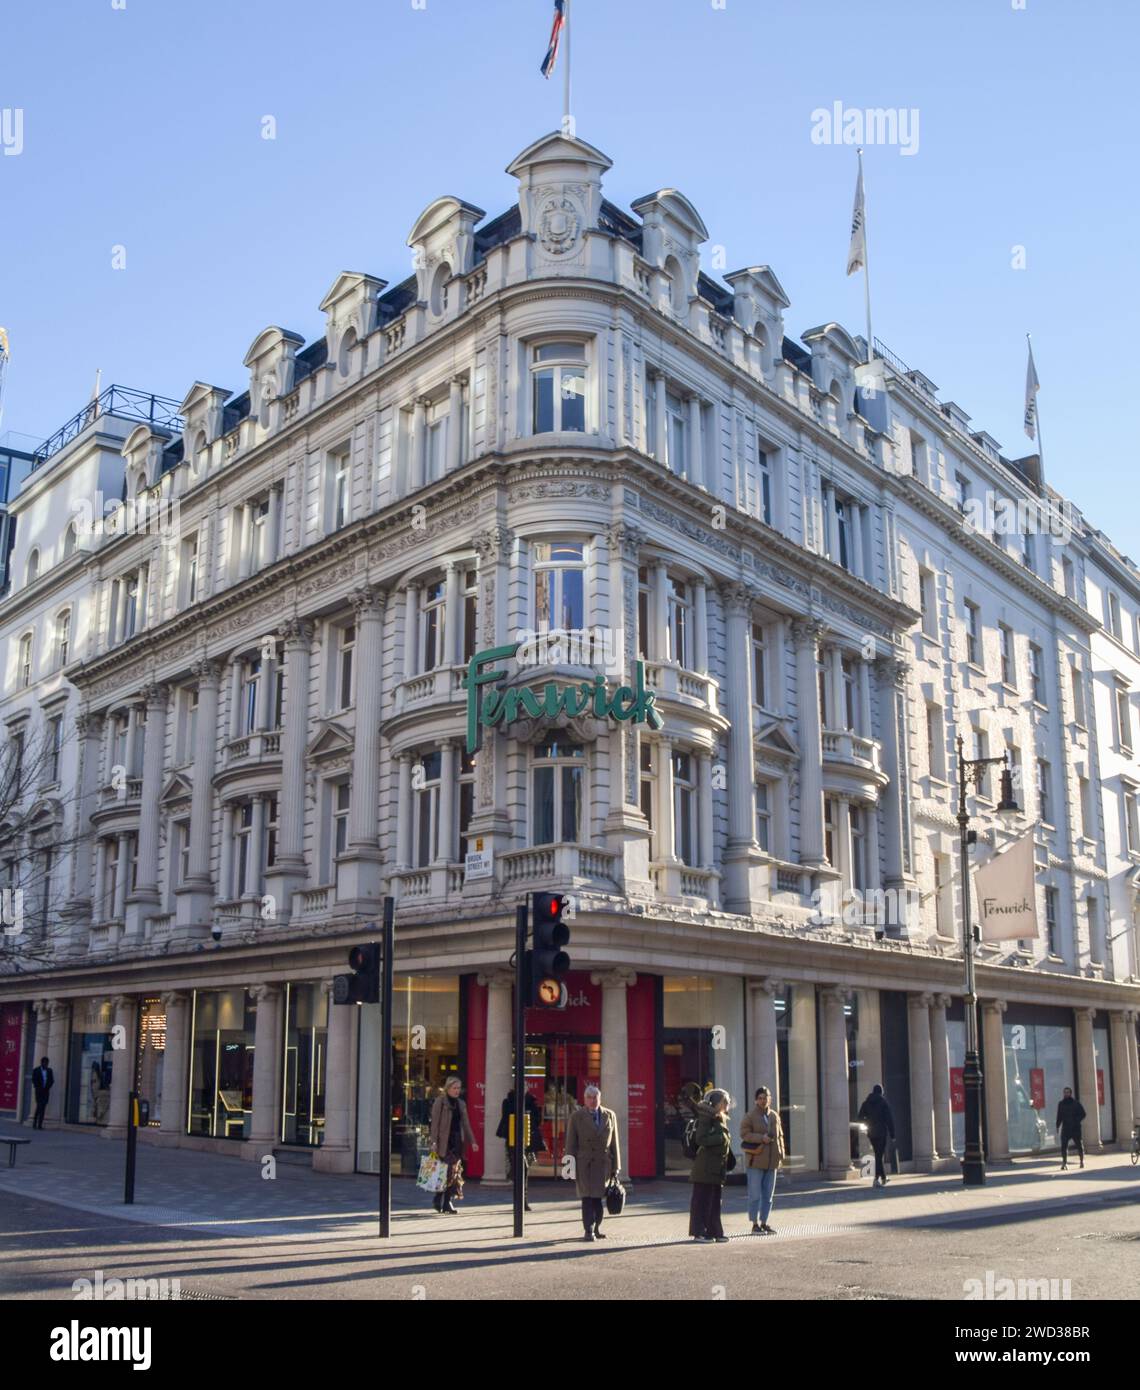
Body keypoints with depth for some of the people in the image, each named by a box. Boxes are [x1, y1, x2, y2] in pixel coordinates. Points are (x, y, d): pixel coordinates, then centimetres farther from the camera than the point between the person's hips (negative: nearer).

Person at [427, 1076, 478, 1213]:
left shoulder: (461, 1104, 16)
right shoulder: (440, 1101, -2)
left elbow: (466, 1124, 17)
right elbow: (435, 1122, -7)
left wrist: (472, 1141, 10)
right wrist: (433, 1142, -15)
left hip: (457, 1141, 6)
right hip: (444, 1142, -6)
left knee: (455, 1170, 1)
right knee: (449, 1171, -10)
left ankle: (448, 1202, 7)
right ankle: (447, 1203, -1)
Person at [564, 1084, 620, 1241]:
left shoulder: (610, 1116, 7)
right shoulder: (577, 1117, 0)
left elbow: (614, 1142, 9)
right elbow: (571, 1144, 1)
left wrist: (616, 1166, 6)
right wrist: (571, 1166, -4)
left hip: (604, 1163, 2)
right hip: (584, 1164, -2)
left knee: (600, 1198, 5)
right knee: (588, 1198, -6)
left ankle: (597, 1229, 18)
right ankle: (588, 1231, -1)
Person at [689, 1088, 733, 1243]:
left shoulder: (721, 1118, 16)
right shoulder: (707, 1117, -12)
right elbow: (700, 1139, -19)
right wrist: (720, 1138, -19)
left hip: (718, 1166, 9)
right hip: (706, 1166, -9)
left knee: (715, 1200, 12)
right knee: (702, 1199, -3)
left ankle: (714, 1231, 18)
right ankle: (699, 1232, 2)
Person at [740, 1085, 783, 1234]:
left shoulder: (774, 1116, 11)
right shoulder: (750, 1116, -5)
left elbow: (779, 1136, 17)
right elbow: (744, 1134, -10)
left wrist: (781, 1155, 9)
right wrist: (761, 1138, -20)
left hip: (771, 1162, 6)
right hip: (755, 1161, -5)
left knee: (768, 1195, 10)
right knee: (755, 1194, -3)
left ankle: (764, 1223, 19)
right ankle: (755, 1224, 5)